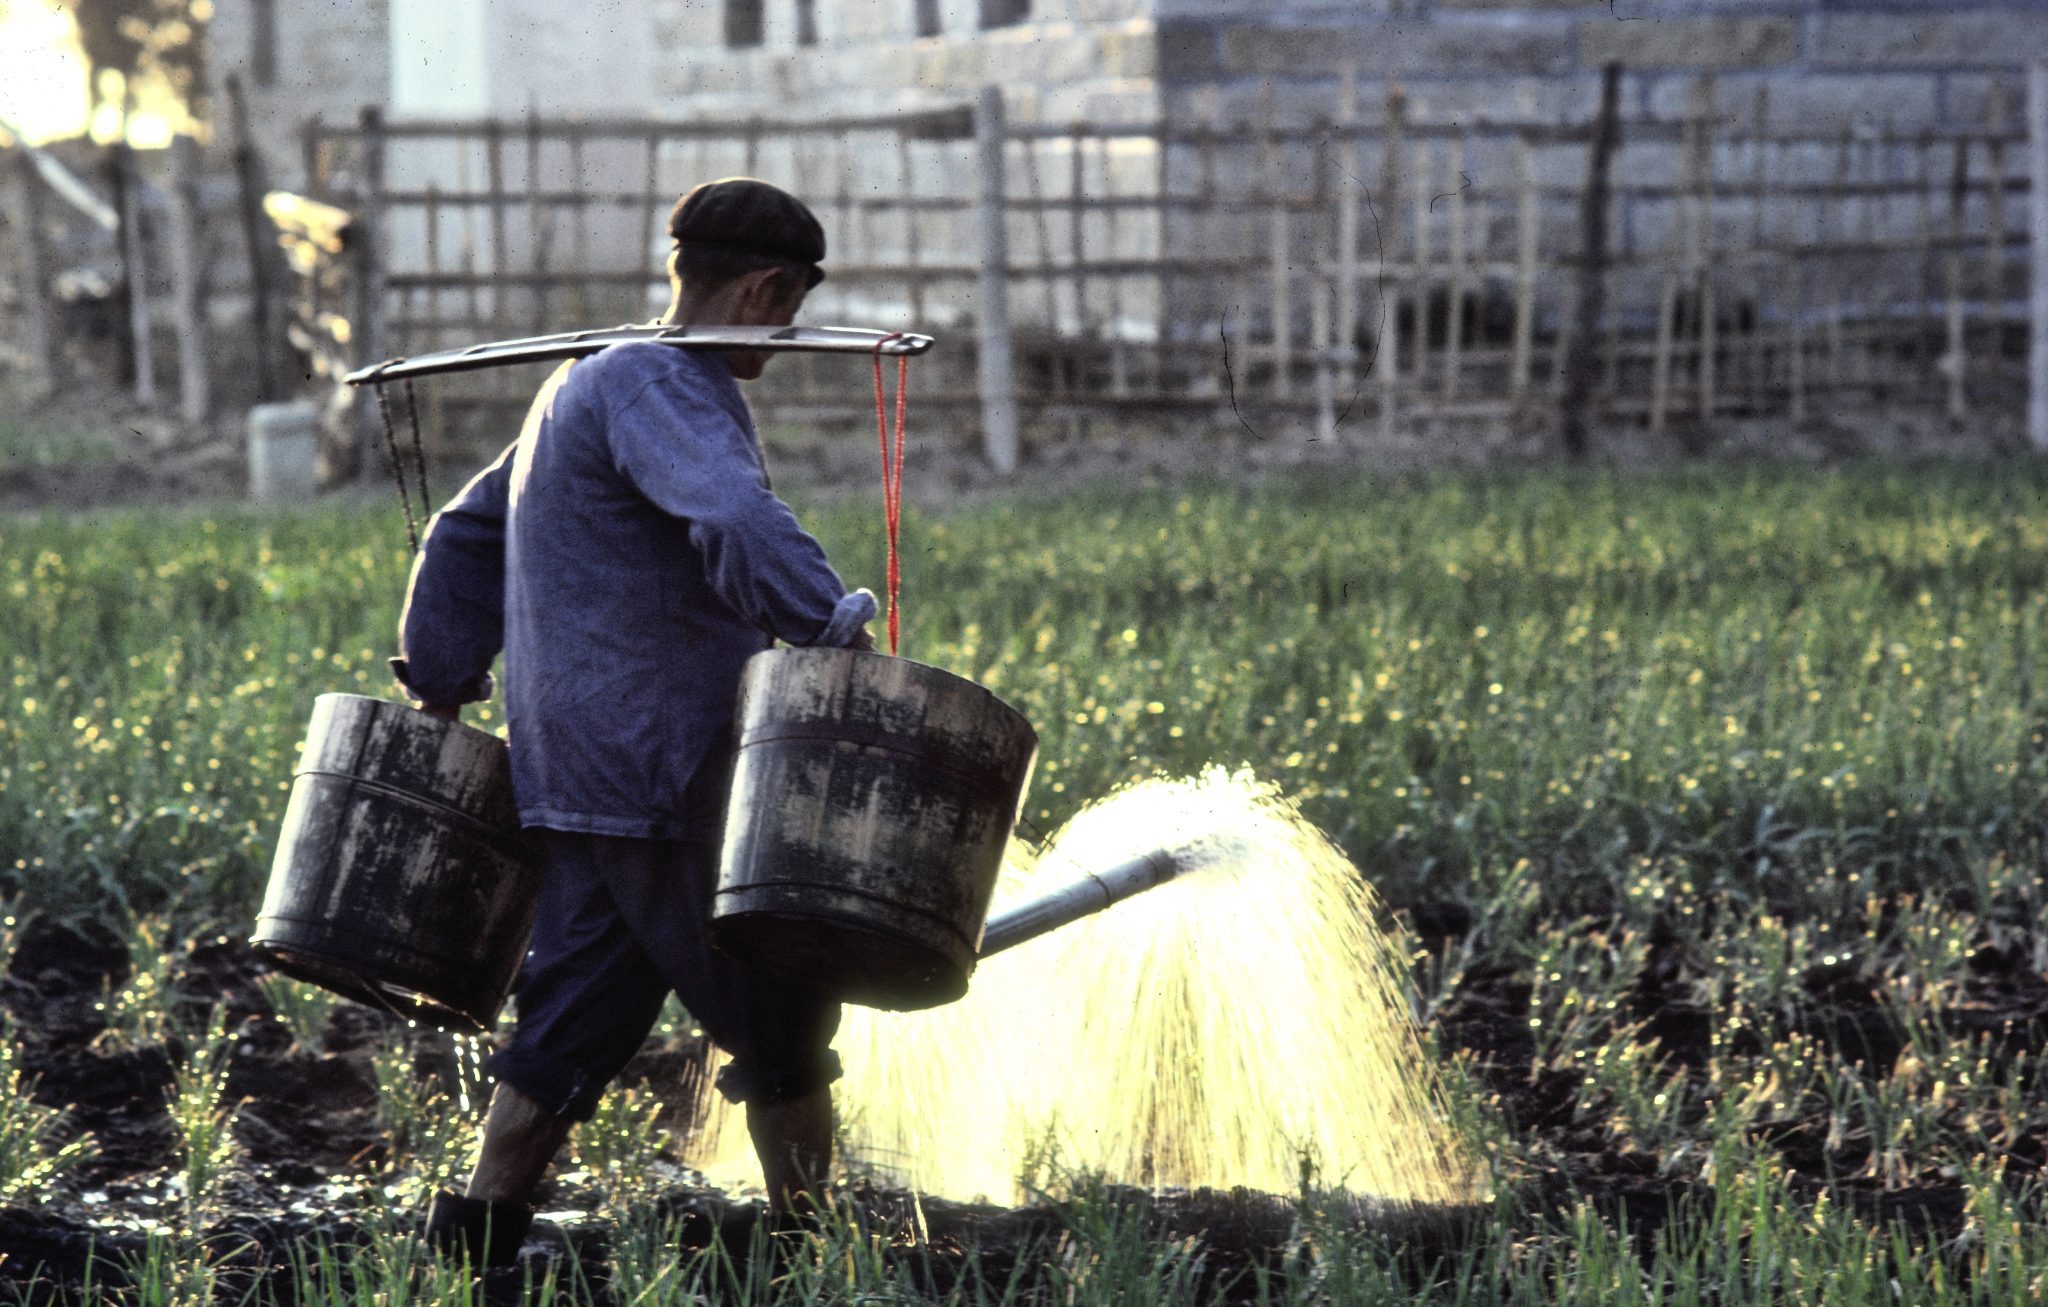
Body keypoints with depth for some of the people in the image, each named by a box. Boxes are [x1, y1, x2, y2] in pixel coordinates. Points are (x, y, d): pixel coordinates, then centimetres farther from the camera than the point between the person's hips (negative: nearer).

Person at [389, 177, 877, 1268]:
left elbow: (466, 538, 27)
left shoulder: (581, 383, 20)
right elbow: (733, 515, -33)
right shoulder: (661, 388, -13)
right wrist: (831, 624, -43)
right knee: (779, 1014, -2)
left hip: (575, 766, 10)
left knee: (583, 1012, 10)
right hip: (666, 771, -10)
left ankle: (474, 1239, 7)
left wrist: (440, 691, 28)